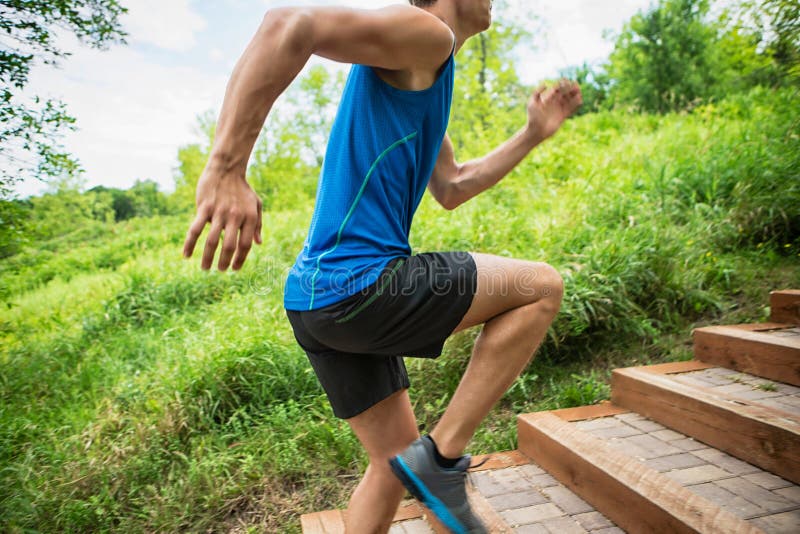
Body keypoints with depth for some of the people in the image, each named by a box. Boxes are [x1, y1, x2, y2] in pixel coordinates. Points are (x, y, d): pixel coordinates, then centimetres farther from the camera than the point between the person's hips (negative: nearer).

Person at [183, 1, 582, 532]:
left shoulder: (423, 79, 27)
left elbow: (450, 190, 30)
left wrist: (533, 134, 31)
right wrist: (226, 168, -29)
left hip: (322, 298, 10)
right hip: (355, 283, -10)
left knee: (397, 461, 18)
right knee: (543, 288, 2)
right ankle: (443, 454, 3)